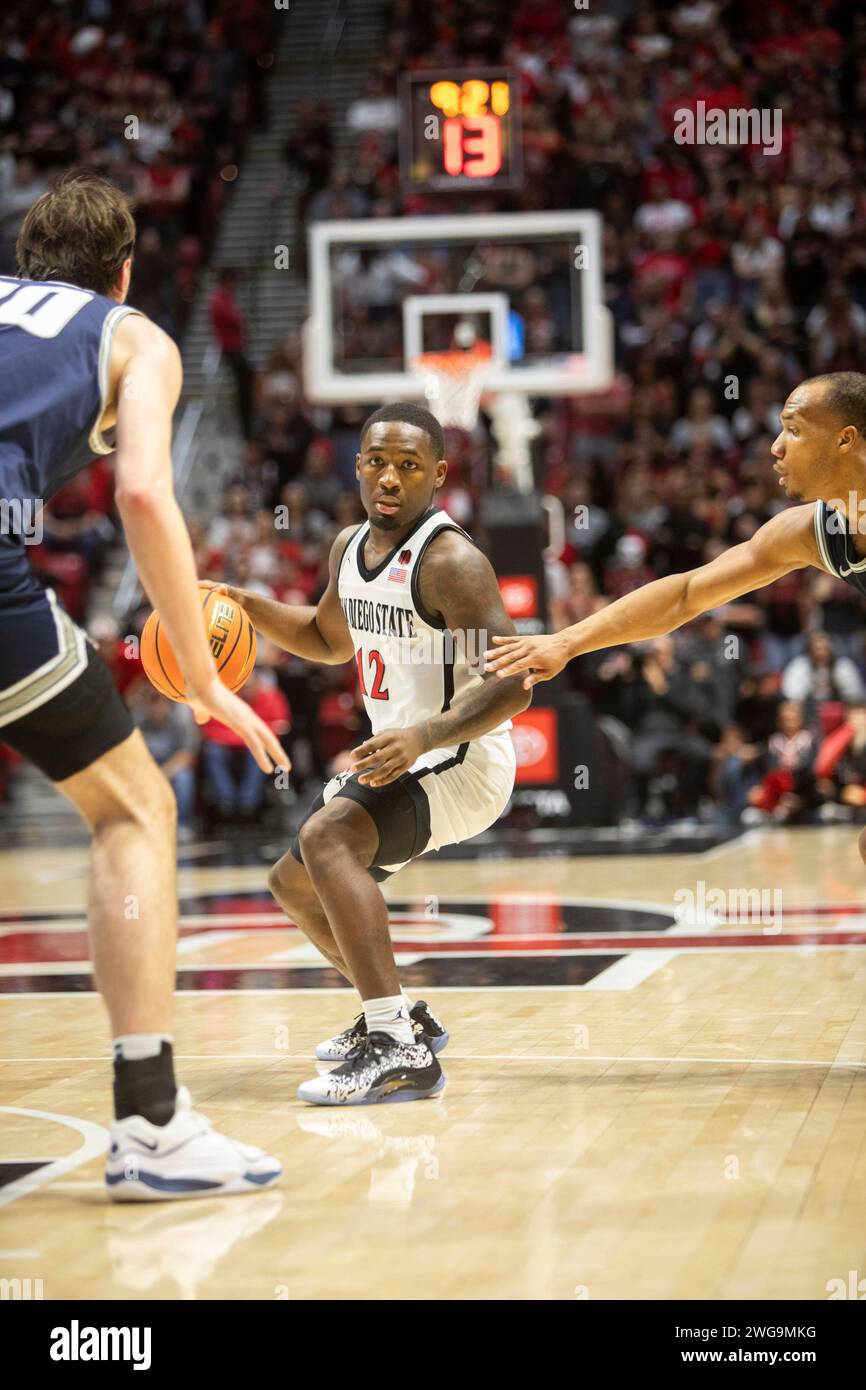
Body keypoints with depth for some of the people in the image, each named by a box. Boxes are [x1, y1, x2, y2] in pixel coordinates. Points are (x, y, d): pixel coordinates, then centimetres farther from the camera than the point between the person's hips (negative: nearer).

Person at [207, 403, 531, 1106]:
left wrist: (424, 736, -41)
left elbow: (510, 685, -27)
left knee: (326, 836, -32)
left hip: (462, 765, -10)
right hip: (397, 758, 10)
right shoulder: (350, 546, 5)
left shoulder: (450, 561, -21)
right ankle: (402, 1014, 36)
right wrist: (245, 605, 8)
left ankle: (401, 1052, -35)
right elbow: (330, 638, 24)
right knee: (294, 882, 20)